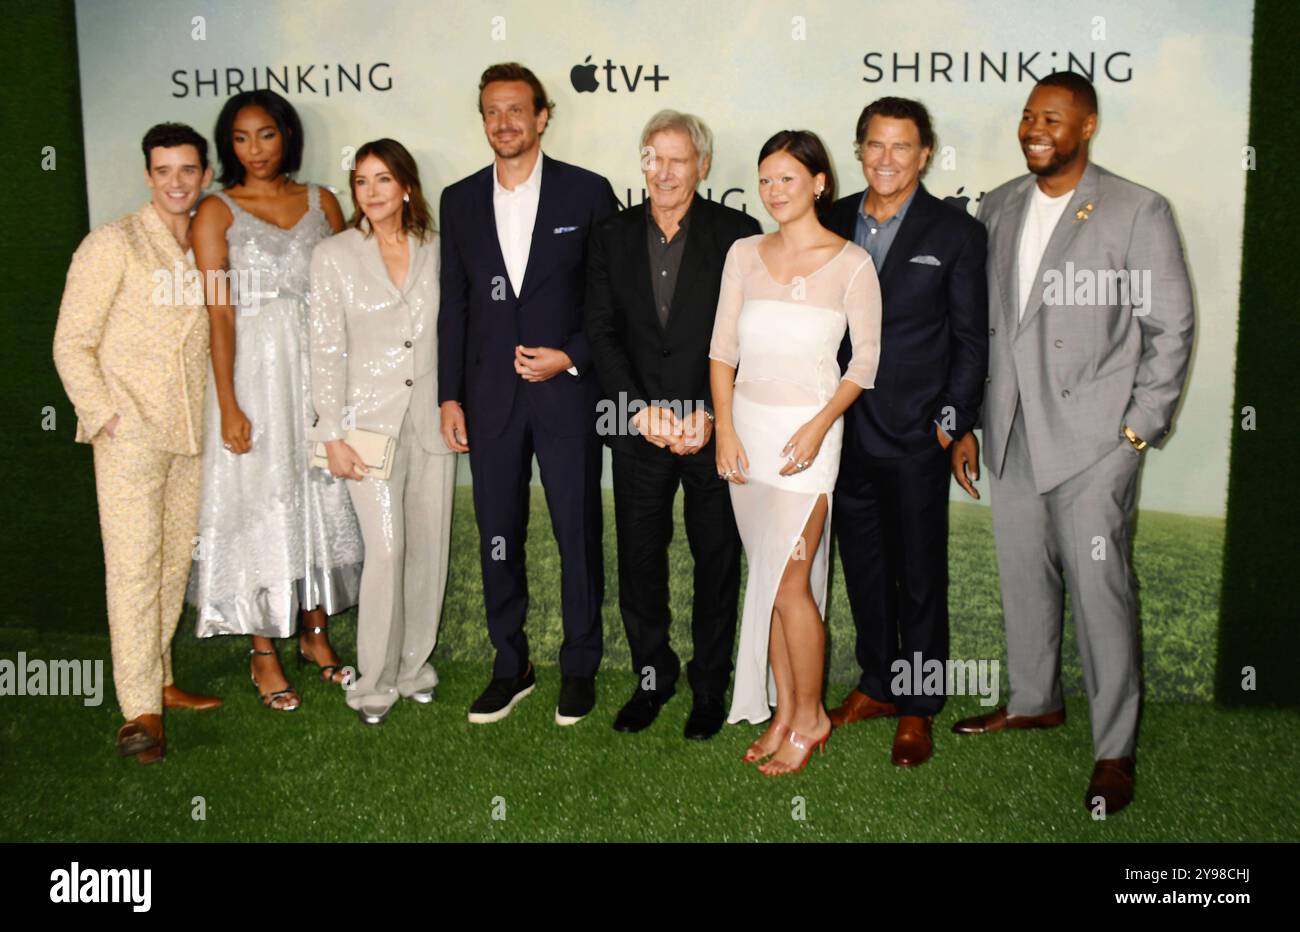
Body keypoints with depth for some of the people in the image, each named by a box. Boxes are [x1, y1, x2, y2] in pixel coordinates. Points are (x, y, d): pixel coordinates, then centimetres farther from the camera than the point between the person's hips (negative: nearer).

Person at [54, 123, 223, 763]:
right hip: (130, 432, -5)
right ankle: (140, 710, -3)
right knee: (133, 565, -7)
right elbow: (72, 344, -5)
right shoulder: (113, 244, -4)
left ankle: (158, 682, 23)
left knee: (174, 562, 10)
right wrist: (105, 415, -12)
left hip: (191, 433, 6)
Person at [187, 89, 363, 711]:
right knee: (259, 502, 2)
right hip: (252, 368, -3)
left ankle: (316, 635, 25)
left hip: (318, 367, 3)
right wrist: (229, 406, -14)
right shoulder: (217, 212, -1)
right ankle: (264, 653, 14)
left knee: (321, 497, 9)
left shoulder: (321, 203, 8)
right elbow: (218, 312, -7)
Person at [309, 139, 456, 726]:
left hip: (431, 417, 3)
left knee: (429, 547, 7)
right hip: (371, 419, -3)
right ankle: (375, 679, 6)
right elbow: (326, 350, -3)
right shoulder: (334, 256, -1)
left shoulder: (435, 251, 6)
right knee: (386, 548, -10)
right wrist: (333, 435, -8)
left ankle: (415, 663, 25)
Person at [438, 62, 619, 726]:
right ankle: (511, 668, 23)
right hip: (490, 395, 3)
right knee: (498, 537, 9)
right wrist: (450, 395, 5)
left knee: (579, 534, 5)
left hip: (567, 390, -3)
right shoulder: (459, 200, 9)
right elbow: (453, 305, 10)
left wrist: (571, 357, -11)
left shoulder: (587, 192, 0)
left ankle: (580, 669, 20)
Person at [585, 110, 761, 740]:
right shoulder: (612, 238, 7)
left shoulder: (737, 233, -2)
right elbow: (602, 332, 2)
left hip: (716, 429, -2)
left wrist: (710, 415, -14)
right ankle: (652, 677, 27)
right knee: (639, 562, 9)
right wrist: (642, 409, -10)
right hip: (639, 429, 2)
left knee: (717, 562, 8)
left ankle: (710, 686, 24)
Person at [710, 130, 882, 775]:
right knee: (766, 580, 10)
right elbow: (723, 347, 5)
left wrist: (820, 425, -14)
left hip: (806, 430, -4)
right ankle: (783, 713, 22)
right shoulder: (744, 254, 6)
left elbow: (867, 356, -3)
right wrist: (726, 428, -5)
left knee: (789, 584, -5)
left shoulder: (851, 262, -4)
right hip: (748, 426, 4)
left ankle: (809, 719, 14)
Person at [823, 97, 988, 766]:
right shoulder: (832, 223, 7)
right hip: (844, 432, 4)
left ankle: (918, 708, 21)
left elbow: (971, 340, -2)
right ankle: (877, 684, 32)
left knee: (919, 577, 6)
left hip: (916, 439, -4)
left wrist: (952, 422, -8)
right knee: (863, 567, 15)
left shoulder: (957, 233, -3)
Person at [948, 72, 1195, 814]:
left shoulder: (1139, 211, -4)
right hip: (1012, 436, 5)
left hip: (1094, 439, -5)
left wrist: (1141, 429, -9)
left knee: (1101, 590, -3)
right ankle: (1035, 701, 35)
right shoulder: (999, 208, 10)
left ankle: (1116, 748, 10)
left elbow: (1170, 329, -4)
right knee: (1023, 577, 15)